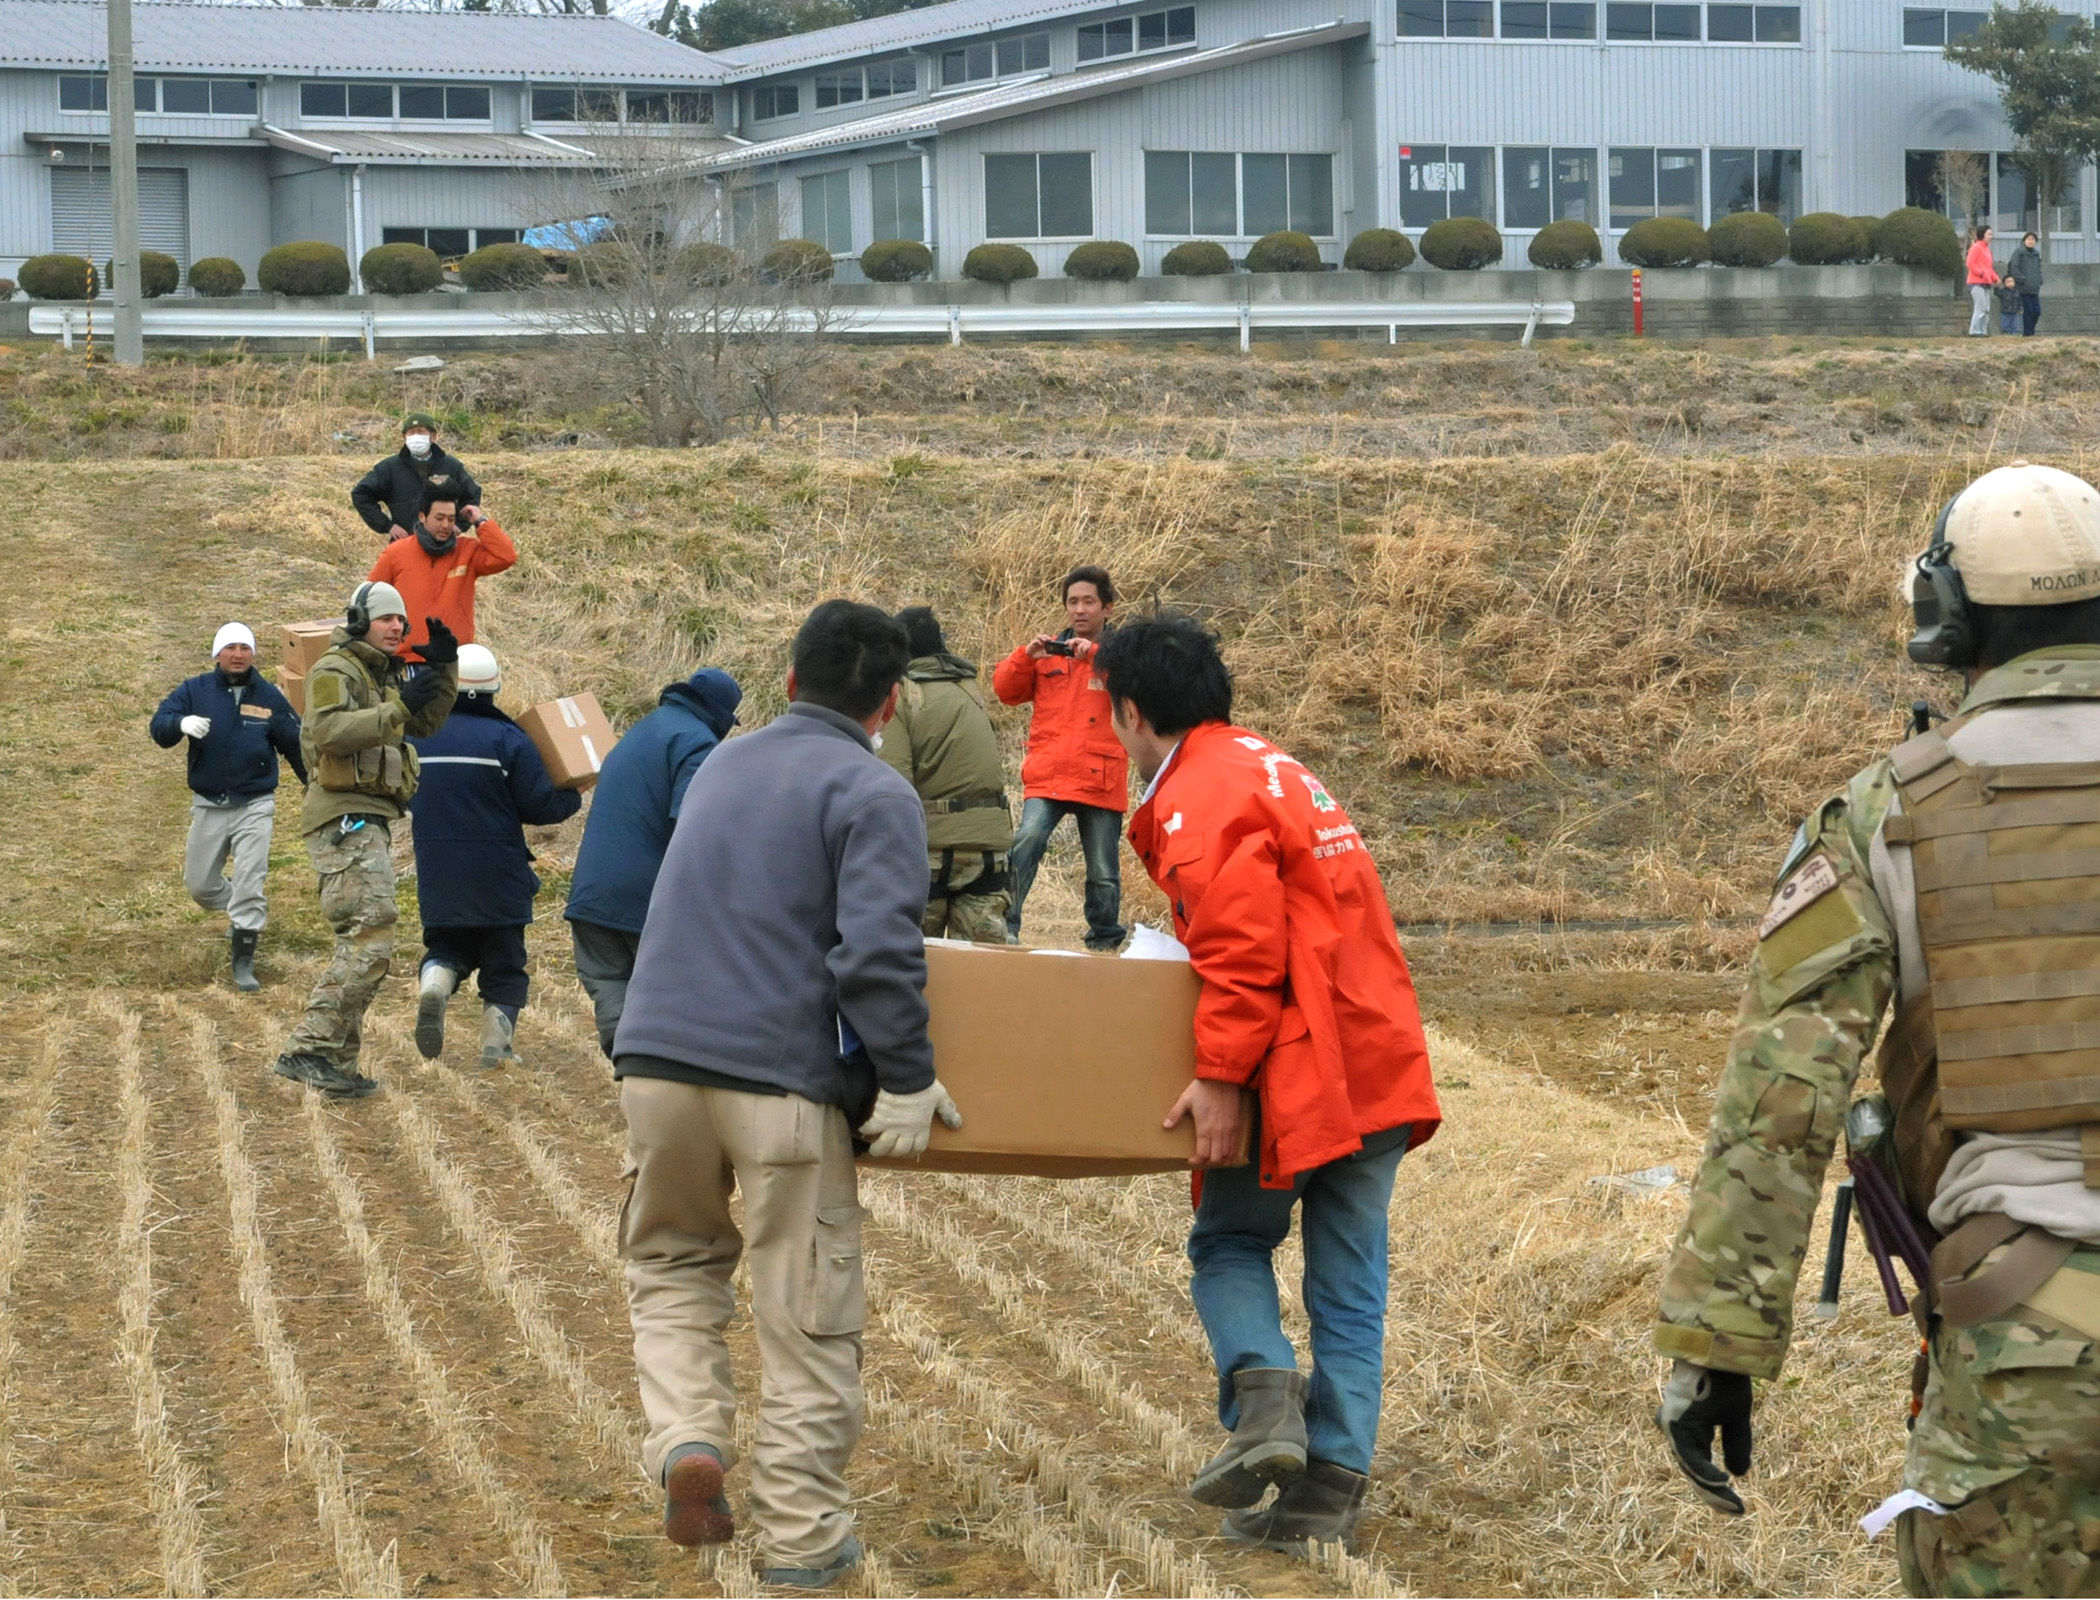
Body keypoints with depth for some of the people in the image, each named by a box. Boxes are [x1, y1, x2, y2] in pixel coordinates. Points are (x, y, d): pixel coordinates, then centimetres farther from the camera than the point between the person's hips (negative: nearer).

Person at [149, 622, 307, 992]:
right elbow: (158, 726, -13)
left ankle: (244, 963, -2)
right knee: (199, 885, 11)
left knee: (249, 884, -9)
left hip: (255, 805, -2)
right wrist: (182, 724, -36)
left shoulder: (269, 697, 0)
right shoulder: (195, 690, -1)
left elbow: (296, 746, 10)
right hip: (208, 805, 2)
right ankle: (243, 913, 41)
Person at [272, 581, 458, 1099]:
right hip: (346, 819, -11)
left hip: (367, 823, 11)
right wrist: (397, 708, -27)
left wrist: (444, 669, 10)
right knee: (369, 938, -20)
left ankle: (337, 1064, 17)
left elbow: (426, 724, 24)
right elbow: (328, 729, -23)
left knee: (359, 944, 13)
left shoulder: (385, 677, 22)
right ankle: (310, 1050, -23)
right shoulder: (335, 671, -7)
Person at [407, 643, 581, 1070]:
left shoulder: (417, 735, 0)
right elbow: (540, 806, -11)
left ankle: (433, 984, -14)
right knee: (504, 961, 11)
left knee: (447, 947, 18)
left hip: (437, 876, 3)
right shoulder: (508, 739, -11)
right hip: (499, 882, -3)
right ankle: (496, 1046, 5)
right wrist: (573, 798, 8)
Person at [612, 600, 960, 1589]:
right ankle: (800, 1535, 10)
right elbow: (880, 954, -17)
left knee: (672, 1259, 25)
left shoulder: (719, 766, 16)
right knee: (807, 1318, 6)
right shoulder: (872, 794, -5)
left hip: (657, 1061, 5)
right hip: (783, 1078, -5)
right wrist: (909, 1081, -8)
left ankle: (688, 1438, 3)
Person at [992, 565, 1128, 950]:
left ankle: (1105, 942, 18)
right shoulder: (1048, 650, 15)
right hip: (1046, 777, 0)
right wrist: (1026, 656, -9)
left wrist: (1096, 653, -22)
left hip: (1101, 781, 0)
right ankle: (1004, 927, -21)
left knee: (1103, 872, 4)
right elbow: (1006, 690, 8)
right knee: (1027, 842, -22)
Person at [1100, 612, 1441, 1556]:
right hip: (1379, 1059, 8)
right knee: (1350, 1283, 8)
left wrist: (1220, 1076, -21)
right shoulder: (1265, 766, 20)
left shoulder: (1201, 797, -12)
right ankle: (1329, 1489, 8)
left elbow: (1243, 949, -22)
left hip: (1296, 1069, -8)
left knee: (1229, 1241, 11)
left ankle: (1263, 1399, -12)